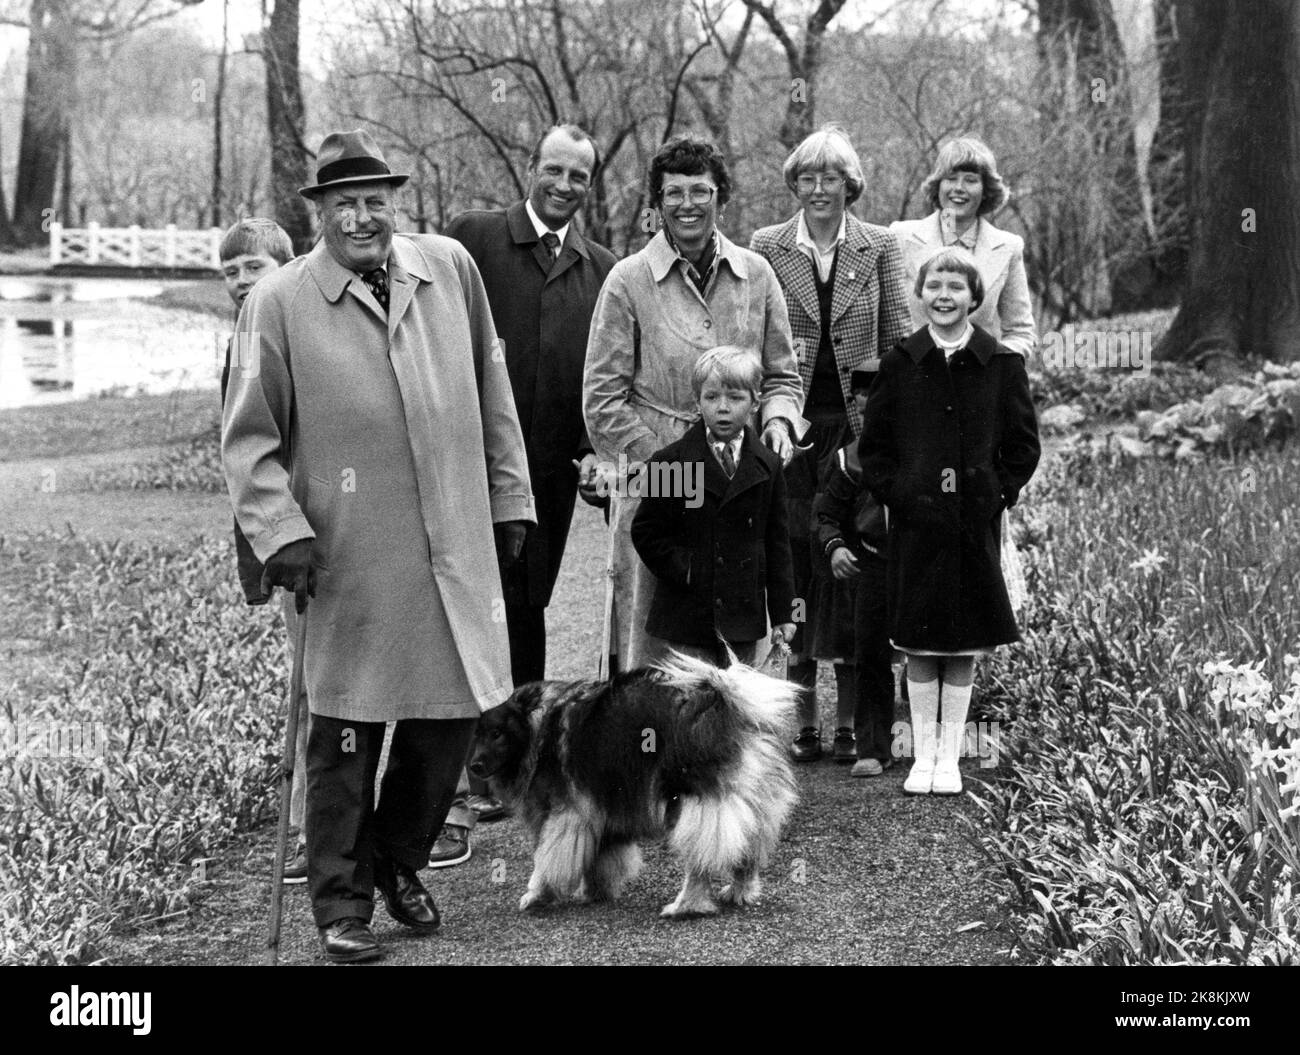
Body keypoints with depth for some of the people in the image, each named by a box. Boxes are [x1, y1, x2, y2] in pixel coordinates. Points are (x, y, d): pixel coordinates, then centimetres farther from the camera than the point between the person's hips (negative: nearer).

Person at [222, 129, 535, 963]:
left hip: (457, 546, 4)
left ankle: (398, 862, 32)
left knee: (456, 712, 9)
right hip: (350, 558, -3)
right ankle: (342, 905, 17)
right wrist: (281, 533, -10)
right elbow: (249, 439, 1)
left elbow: (492, 394, 14)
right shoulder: (279, 303, -3)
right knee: (346, 735, 2)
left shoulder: (450, 267, 7)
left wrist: (509, 497, 14)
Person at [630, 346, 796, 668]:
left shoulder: (768, 466, 5)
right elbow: (646, 532, 0)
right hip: (687, 615, -2)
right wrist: (682, 573, -10)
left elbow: (778, 544, 7)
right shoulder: (669, 462, -2)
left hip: (742, 617, 3)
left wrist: (782, 614, 5)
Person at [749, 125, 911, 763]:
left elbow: (899, 341, 7)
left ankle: (851, 721, 5)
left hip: (860, 425, 0)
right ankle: (804, 722, 7)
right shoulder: (767, 248, 6)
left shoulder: (880, 247, 7)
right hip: (792, 426, 0)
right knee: (798, 563, 0)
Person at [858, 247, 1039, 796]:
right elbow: (873, 446, 6)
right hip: (915, 522, 0)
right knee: (919, 644, 4)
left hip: (976, 522, 0)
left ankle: (950, 757, 15)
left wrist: (997, 494, -6)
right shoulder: (899, 364, 2)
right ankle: (923, 756, 14)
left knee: (964, 646, 5)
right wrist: (898, 493, -5)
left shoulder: (1002, 365, 0)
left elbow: (1023, 444, 4)